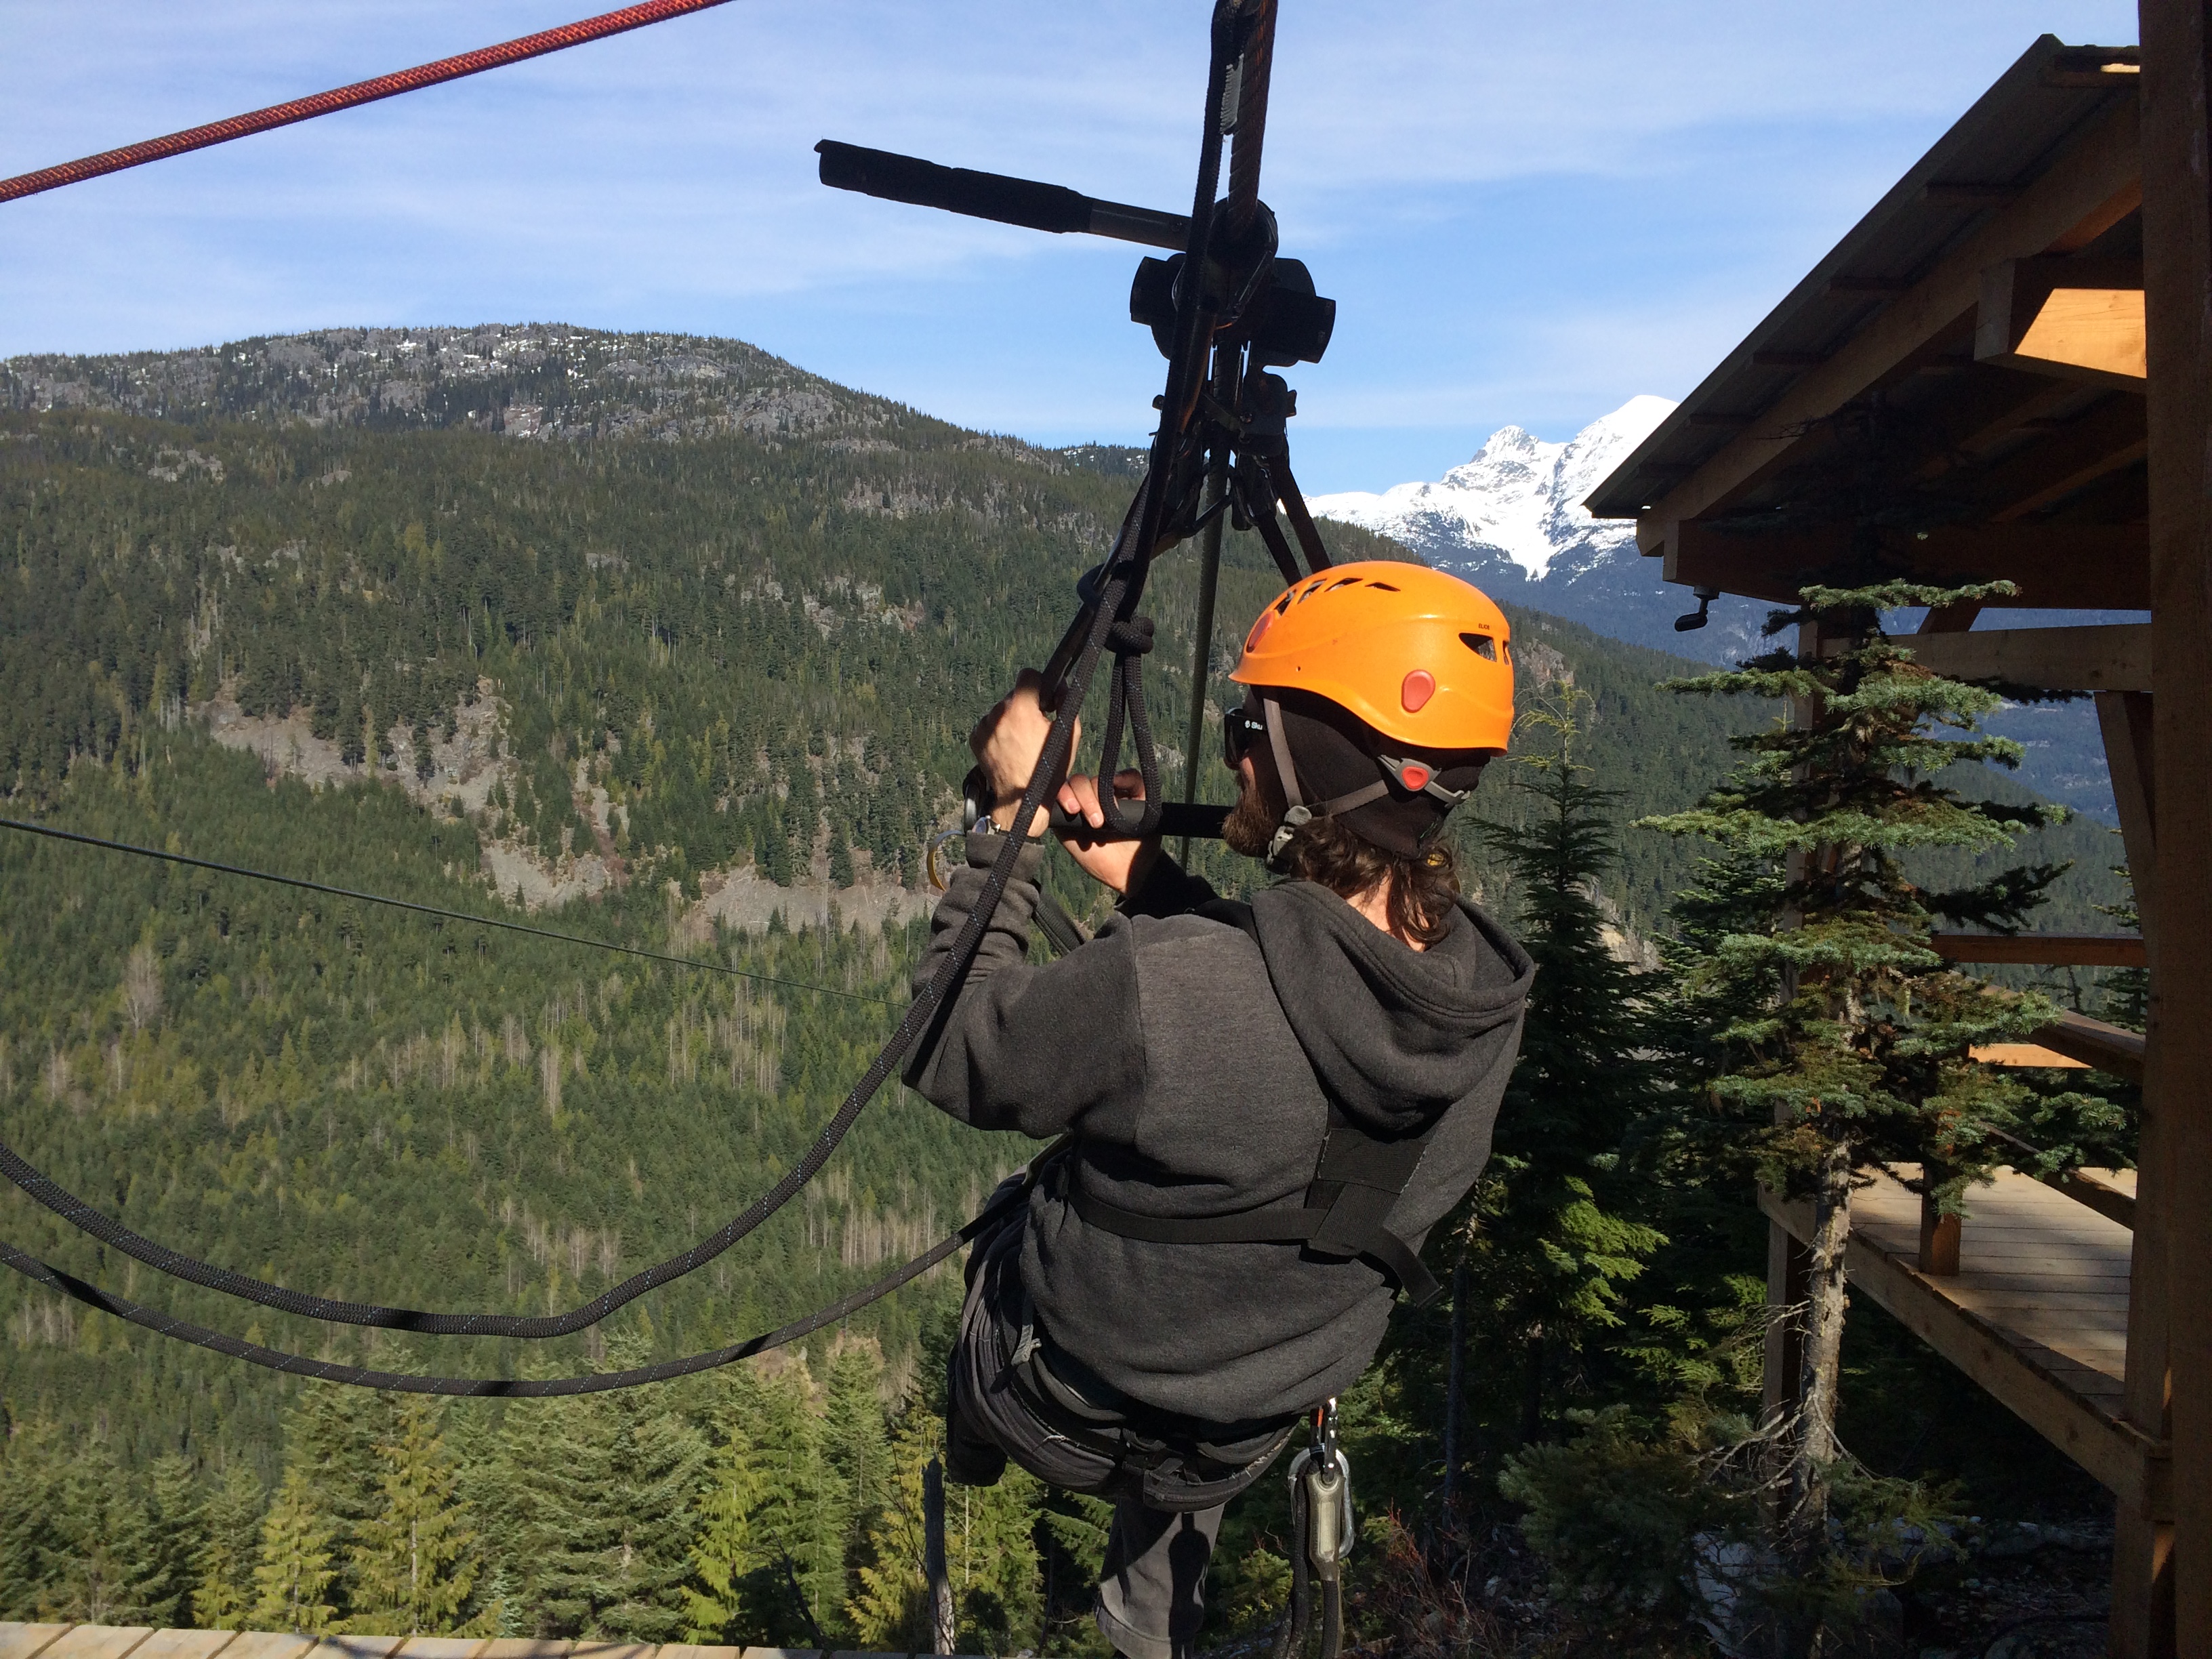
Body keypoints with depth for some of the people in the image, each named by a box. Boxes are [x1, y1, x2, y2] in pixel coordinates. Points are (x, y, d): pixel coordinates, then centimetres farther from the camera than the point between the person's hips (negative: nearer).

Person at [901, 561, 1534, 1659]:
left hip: (1060, 1414, -3)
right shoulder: (1487, 1003, -20)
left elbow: (946, 1051, -22)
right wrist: (1146, 882, 0)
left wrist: (1013, 818, -15)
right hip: (1245, 1446, 4)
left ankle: (969, 1459, 61)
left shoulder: (1155, 988, -40)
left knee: (1006, 1234, 32)